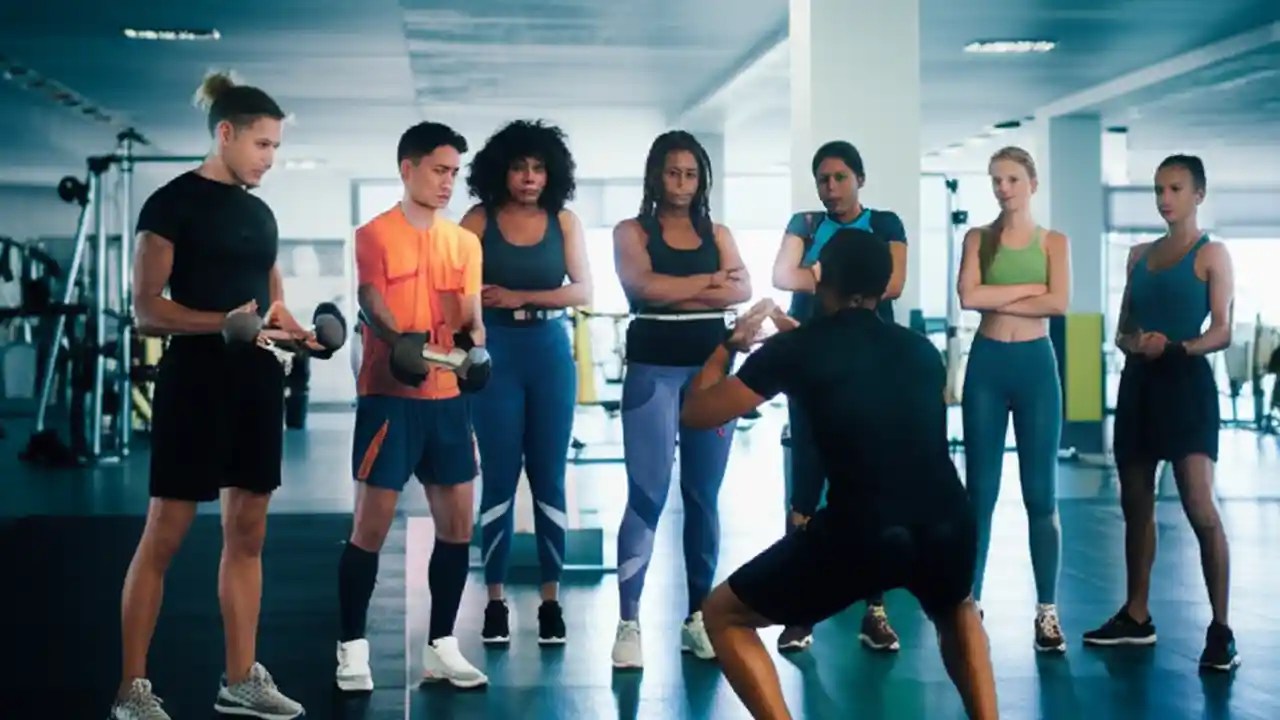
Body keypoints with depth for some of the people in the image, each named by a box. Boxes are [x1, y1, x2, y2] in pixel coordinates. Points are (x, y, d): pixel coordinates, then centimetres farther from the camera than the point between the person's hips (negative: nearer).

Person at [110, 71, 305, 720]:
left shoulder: (259, 213, 15)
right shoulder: (171, 204, -6)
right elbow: (146, 309, -11)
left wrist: (298, 333, 1)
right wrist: (225, 321, -25)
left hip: (257, 379, 7)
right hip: (197, 376, -7)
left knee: (247, 533, 9)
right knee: (164, 534, -4)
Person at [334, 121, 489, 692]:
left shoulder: (465, 242, 12)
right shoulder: (375, 235, -2)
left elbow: (469, 312, 7)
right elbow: (373, 307, -13)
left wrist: (473, 338, -17)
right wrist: (402, 343, -33)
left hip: (447, 395, 5)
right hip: (388, 395, -5)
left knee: (457, 521, 6)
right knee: (371, 522, -4)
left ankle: (441, 646, 17)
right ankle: (352, 647, 7)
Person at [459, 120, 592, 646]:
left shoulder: (564, 222, 5)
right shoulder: (479, 221, 1)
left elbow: (583, 291, -1)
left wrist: (519, 298, -10)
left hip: (551, 354, 2)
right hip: (496, 354, -1)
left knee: (548, 477, 5)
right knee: (499, 477, 1)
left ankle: (551, 600, 11)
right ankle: (495, 601, 8)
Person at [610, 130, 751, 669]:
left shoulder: (717, 233, 13)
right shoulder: (632, 231, 5)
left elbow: (742, 290, -3)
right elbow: (644, 287, -13)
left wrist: (676, 293, -11)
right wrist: (710, 280, -3)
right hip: (654, 371, -3)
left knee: (704, 498, 6)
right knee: (647, 495, -9)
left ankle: (698, 617, 13)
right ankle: (629, 622, -8)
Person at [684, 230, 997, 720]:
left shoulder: (795, 349, 7)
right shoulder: (921, 350, 20)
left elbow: (696, 413, 15)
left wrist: (729, 344, 32)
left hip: (860, 535, -4)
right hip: (947, 527, 4)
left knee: (723, 615, 18)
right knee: (955, 611, 40)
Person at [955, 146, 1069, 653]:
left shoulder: (1054, 242, 5)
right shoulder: (978, 239, 7)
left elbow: (1059, 303, -12)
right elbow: (968, 297, -10)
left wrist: (997, 299, -10)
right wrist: (1028, 288, -9)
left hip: (1035, 364, -1)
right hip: (987, 364, 1)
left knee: (1040, 492, 1)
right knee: (980, 490, 4)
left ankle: (1047, 611, 6)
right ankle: (970, 604, 10)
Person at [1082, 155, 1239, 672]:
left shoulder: (1211, 254, -2)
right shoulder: (1140, 254, 15)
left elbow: (1222, 332, -10)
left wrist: (1176, 348, -26)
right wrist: (1133, 343, -8)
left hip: (1187, 383, -6)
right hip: (1138, 383, 7)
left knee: (1200, 508, -14)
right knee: (1135, 505, 10)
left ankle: (1221, 630, -9)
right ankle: (1136, 617, 20)